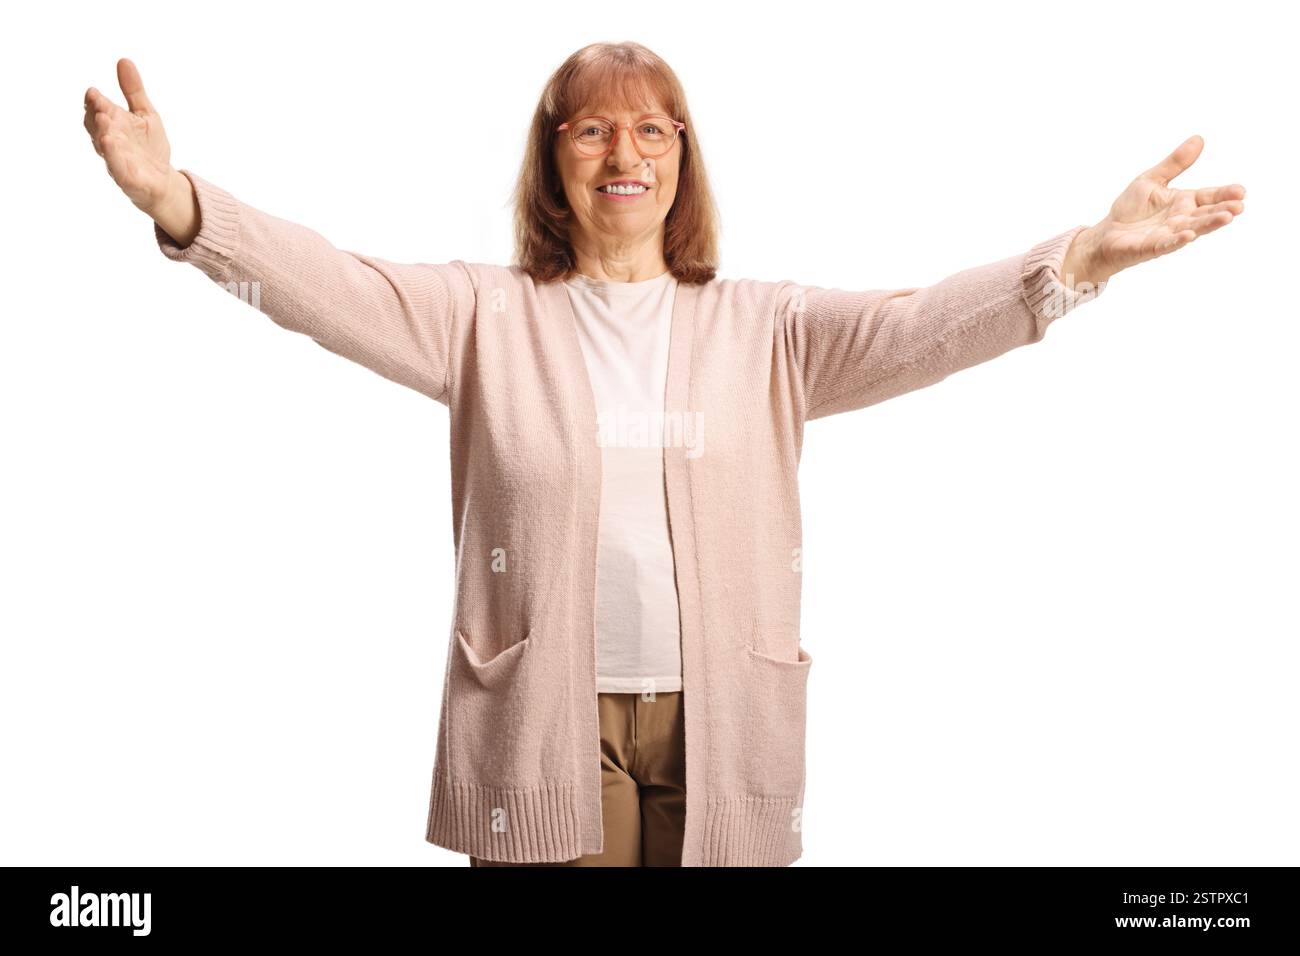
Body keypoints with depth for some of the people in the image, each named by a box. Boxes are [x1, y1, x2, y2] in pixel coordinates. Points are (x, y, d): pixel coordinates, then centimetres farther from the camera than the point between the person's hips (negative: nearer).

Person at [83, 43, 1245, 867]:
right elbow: (335, 288, -7)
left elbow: (918, 326, -5)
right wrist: (177, 201, -24)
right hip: (544, 725, -1)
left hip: (721, 729, 1)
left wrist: (1089, 254, -20)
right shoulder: (486, 315, 5)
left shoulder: (764, 328, 7)